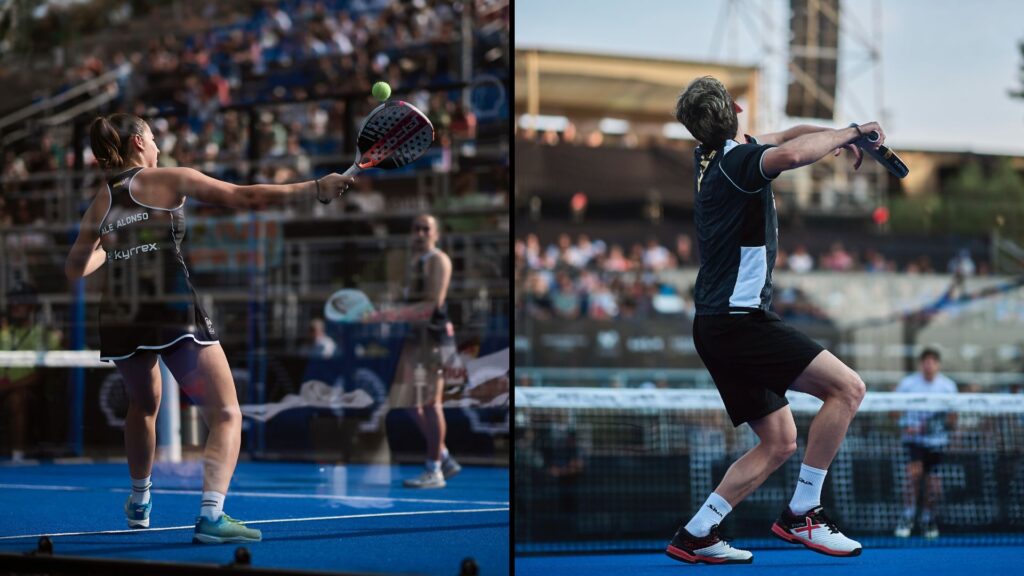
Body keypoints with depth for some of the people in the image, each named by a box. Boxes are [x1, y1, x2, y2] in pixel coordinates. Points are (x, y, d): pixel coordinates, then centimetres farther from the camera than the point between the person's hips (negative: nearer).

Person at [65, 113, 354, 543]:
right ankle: (210, 515, -24)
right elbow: (244, 198, -3)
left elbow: (74, 270, 21)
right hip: (174, 312, -5)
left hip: (119, 321, 5)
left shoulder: (100, 204, 17)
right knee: (226, 415, -4)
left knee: (143, 406, 32)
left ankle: (139, 503, 47)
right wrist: (315, 188, 0)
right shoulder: (169, 180, 5)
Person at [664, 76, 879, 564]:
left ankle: (695, 536, 6)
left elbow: (788, 136, 29)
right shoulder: (735, 160, -12)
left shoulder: (711, 158, 15)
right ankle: (801, 515, -10)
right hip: (738, 319, -10)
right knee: (846, 387, -13)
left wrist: (841, 138, 11)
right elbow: (789, 154, -36)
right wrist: (848, 133, -19)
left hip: (717, 324, 10)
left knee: (779, 442, 11)